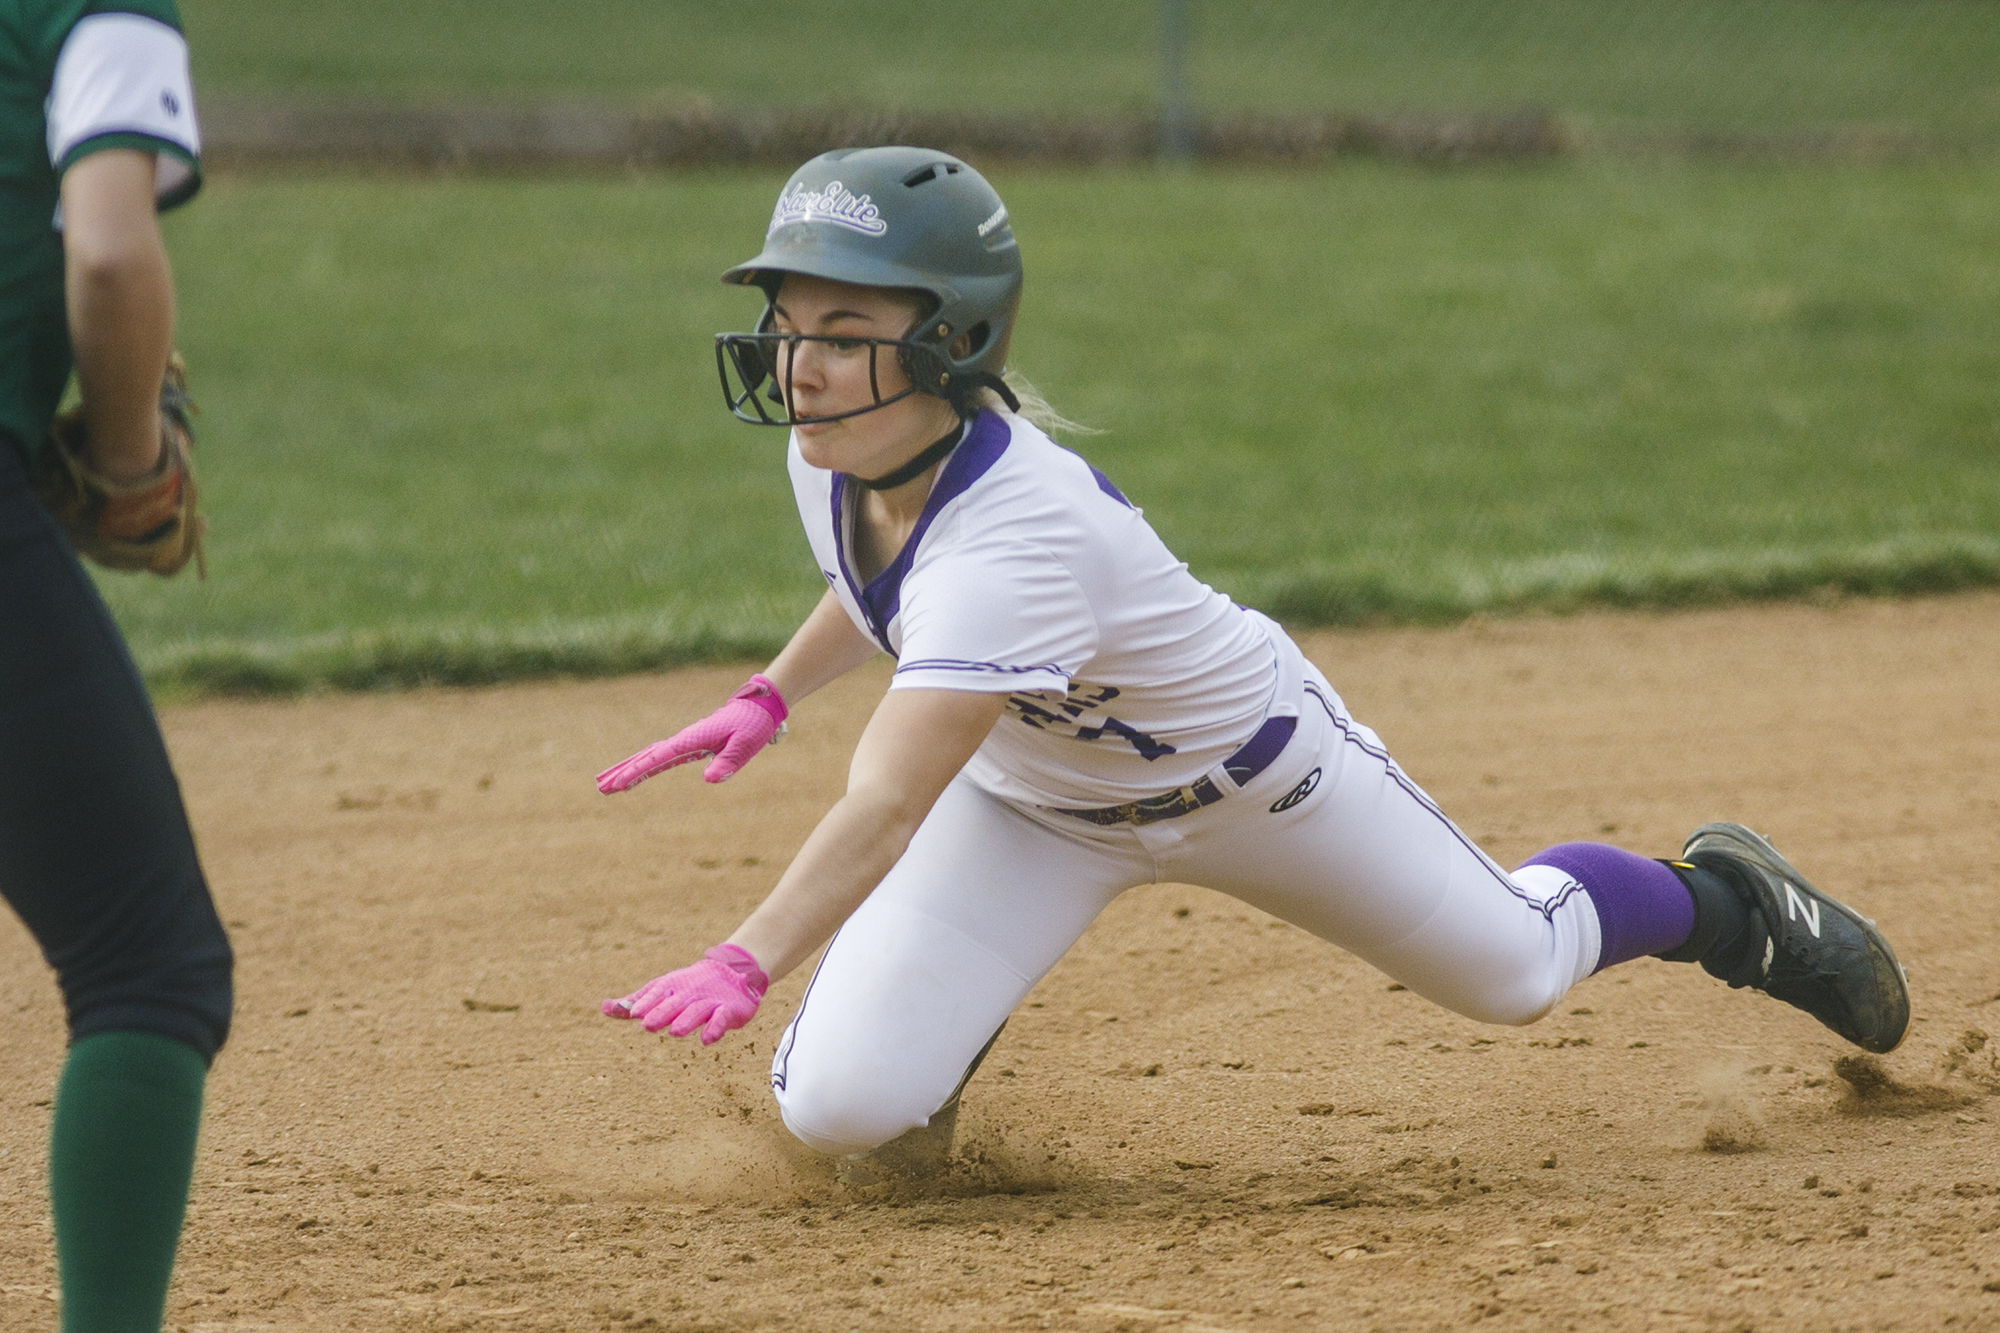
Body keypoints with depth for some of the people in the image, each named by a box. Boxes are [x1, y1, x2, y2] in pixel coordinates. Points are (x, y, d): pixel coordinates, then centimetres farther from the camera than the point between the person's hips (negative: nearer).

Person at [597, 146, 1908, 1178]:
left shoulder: (1017, 531, -44)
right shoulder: (840, 449, -20)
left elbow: (889, 800, -54)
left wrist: (750, 960, -65)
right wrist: (772, 695, 1)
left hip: (1248, 769, -5)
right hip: (1034, 798, 5)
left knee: (1515, 970, 16)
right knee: (840, 1104, -14)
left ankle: (1723, 901, 49)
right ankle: (951, 1011, 23)